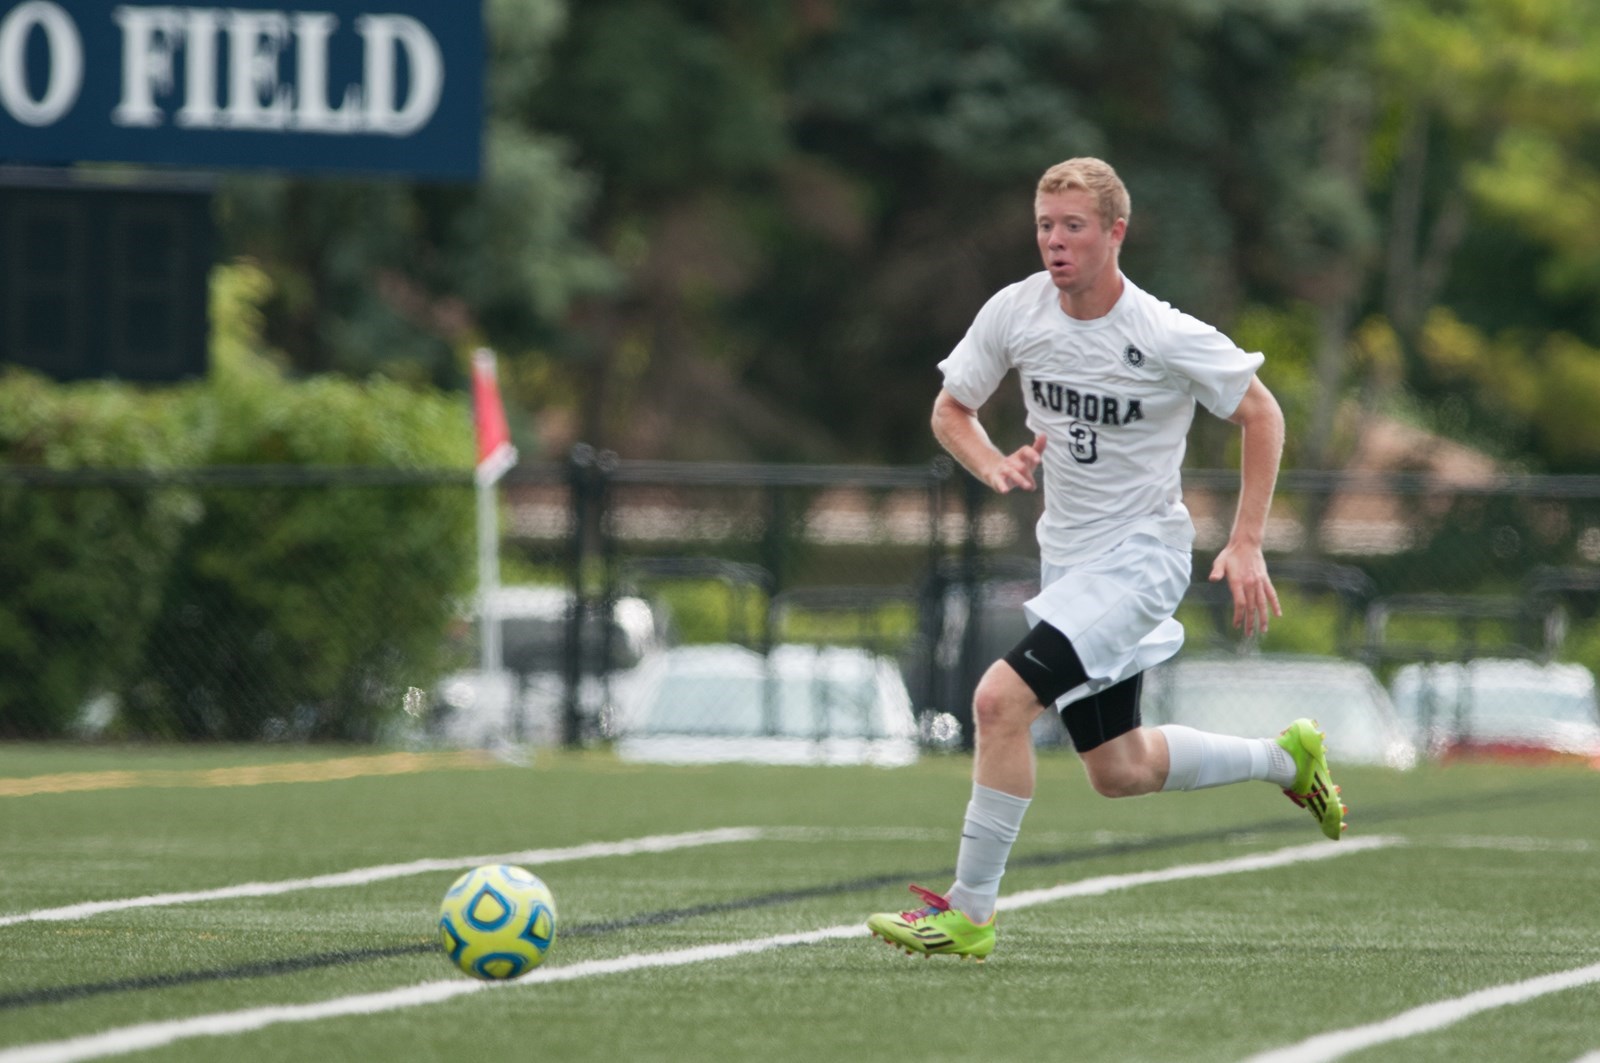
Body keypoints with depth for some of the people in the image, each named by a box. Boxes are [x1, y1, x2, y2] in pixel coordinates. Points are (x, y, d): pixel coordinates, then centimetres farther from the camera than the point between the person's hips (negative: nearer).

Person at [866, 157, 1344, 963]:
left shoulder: (1169, 338, -19)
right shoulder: (1014, 312, -6)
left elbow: (1260, 415, -4)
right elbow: (950, 410, 8)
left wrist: (1246, 545, -9)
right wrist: (995, 467, -14)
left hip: (1140, 556, -7)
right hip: (1066, 557, 7)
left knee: (1001, 698, -24)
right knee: (1119, 773, 15)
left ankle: (968, 911, -14)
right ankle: (1284, 757, 40)